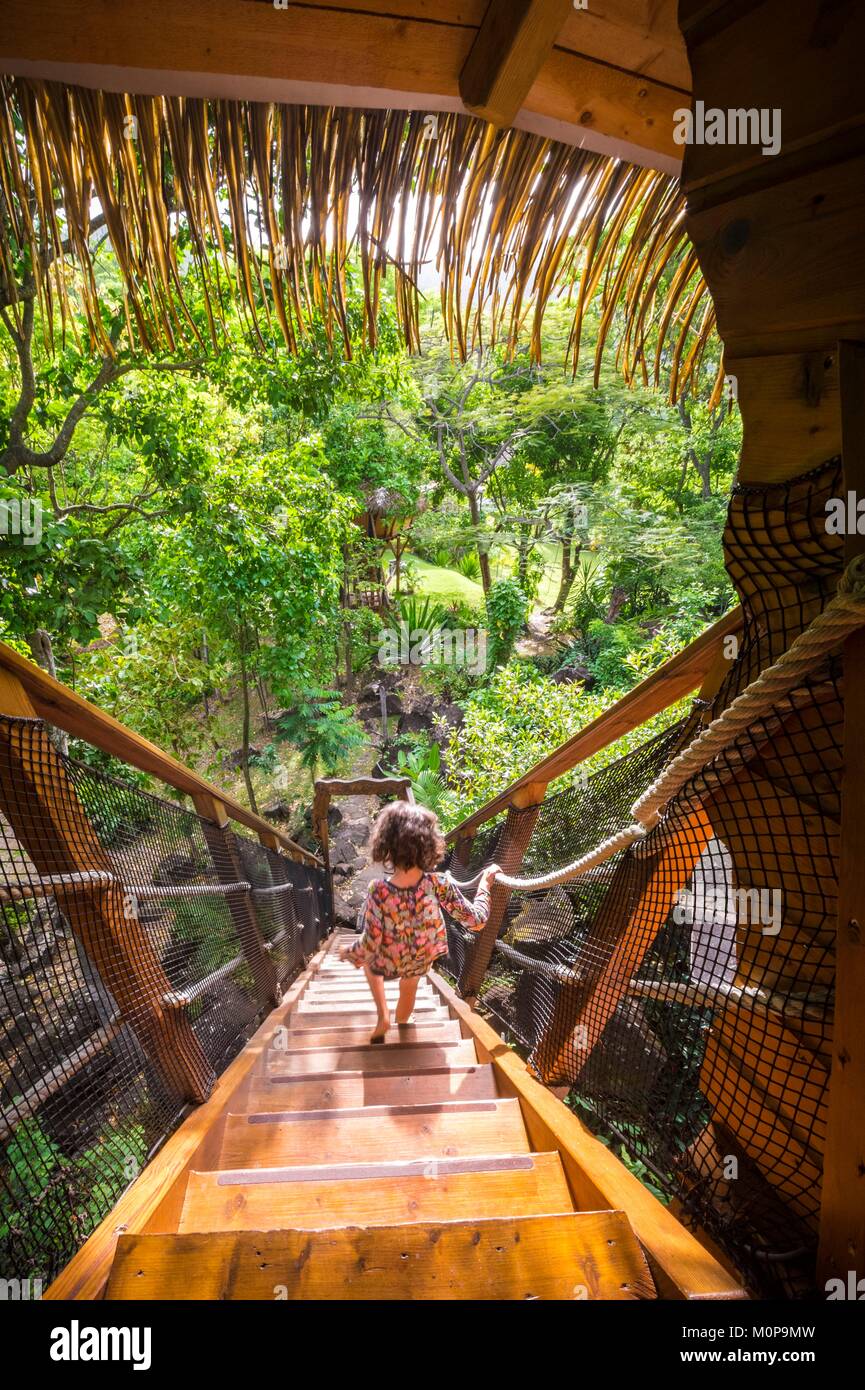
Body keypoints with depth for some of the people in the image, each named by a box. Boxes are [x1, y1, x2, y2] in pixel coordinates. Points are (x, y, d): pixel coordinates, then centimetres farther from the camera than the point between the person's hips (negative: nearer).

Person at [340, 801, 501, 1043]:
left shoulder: (379, 891, -37)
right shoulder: (439, 884, -34)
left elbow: (369, 947, -27)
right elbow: (476, 920, -22)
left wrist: (347, 953, -6)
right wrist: (485, 882, -9)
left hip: (388, 965, -1)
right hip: (421, 964, 1)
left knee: (369, 961, 36)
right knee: (408, 987, 37)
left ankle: (382, 1016, 32)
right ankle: (402, 1026, 60)